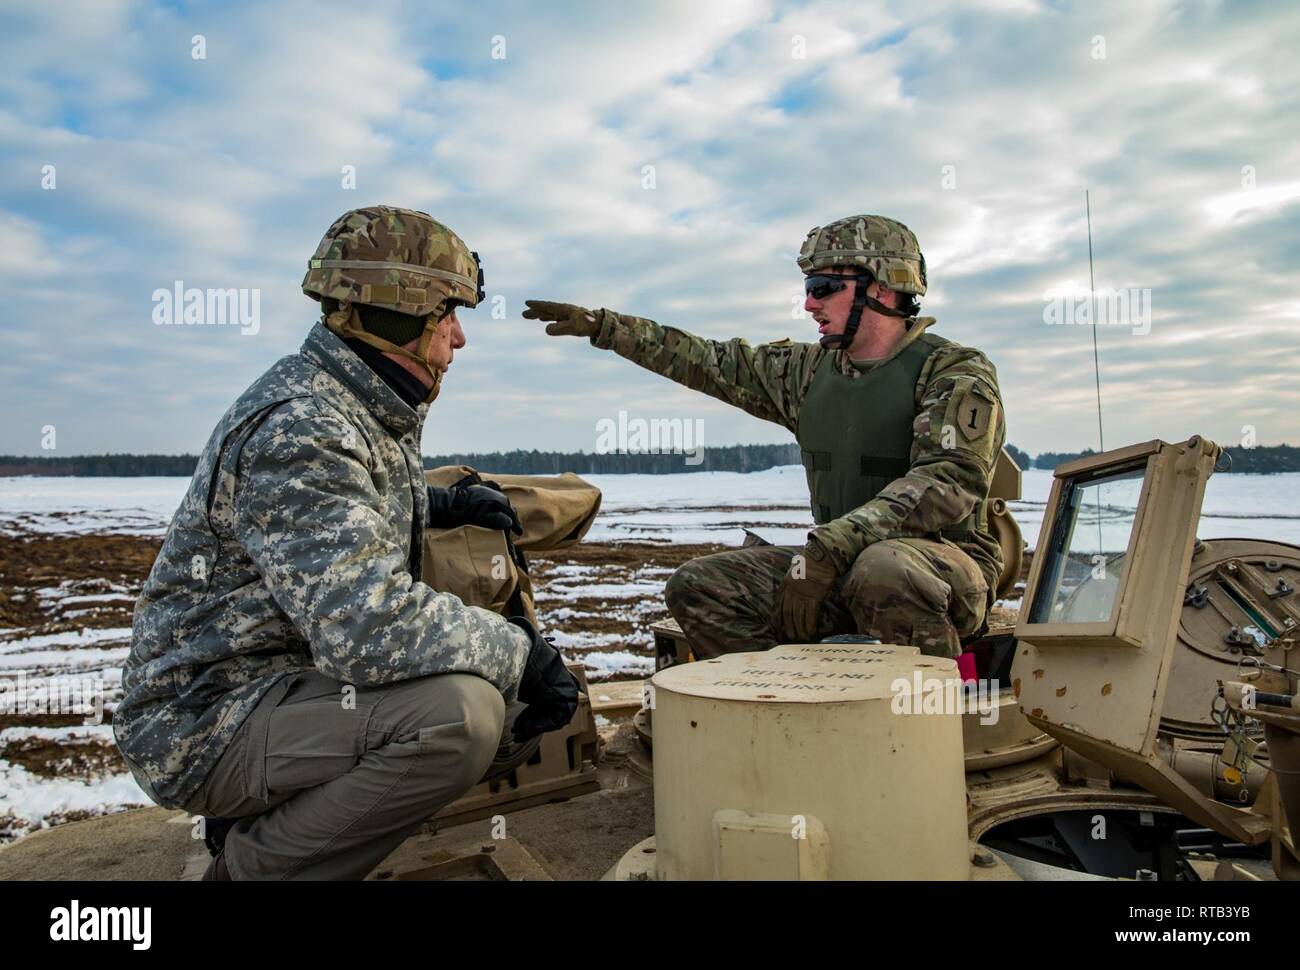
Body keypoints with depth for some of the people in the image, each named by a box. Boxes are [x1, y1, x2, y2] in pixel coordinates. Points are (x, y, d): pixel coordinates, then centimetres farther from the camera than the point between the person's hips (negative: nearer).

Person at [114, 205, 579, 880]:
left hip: (287, 674, 10)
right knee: (461, 713, -31)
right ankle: (252, 866, -6)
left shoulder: (361, 411, 7)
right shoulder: (299, 430, -25)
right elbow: (363, 624, -36)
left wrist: (437, 506, 15)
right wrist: (520, 651, -24)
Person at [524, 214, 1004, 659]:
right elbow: (712, 362, 15)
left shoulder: (956, 373, -9)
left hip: (945, 561, -6)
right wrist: (601, 325, 15)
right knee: (696, 587, -7)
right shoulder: (811, 370, 10)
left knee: (883, 569, -40)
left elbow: (950, 481, -24)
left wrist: (829, 547, -33)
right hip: (838, 566, 6)